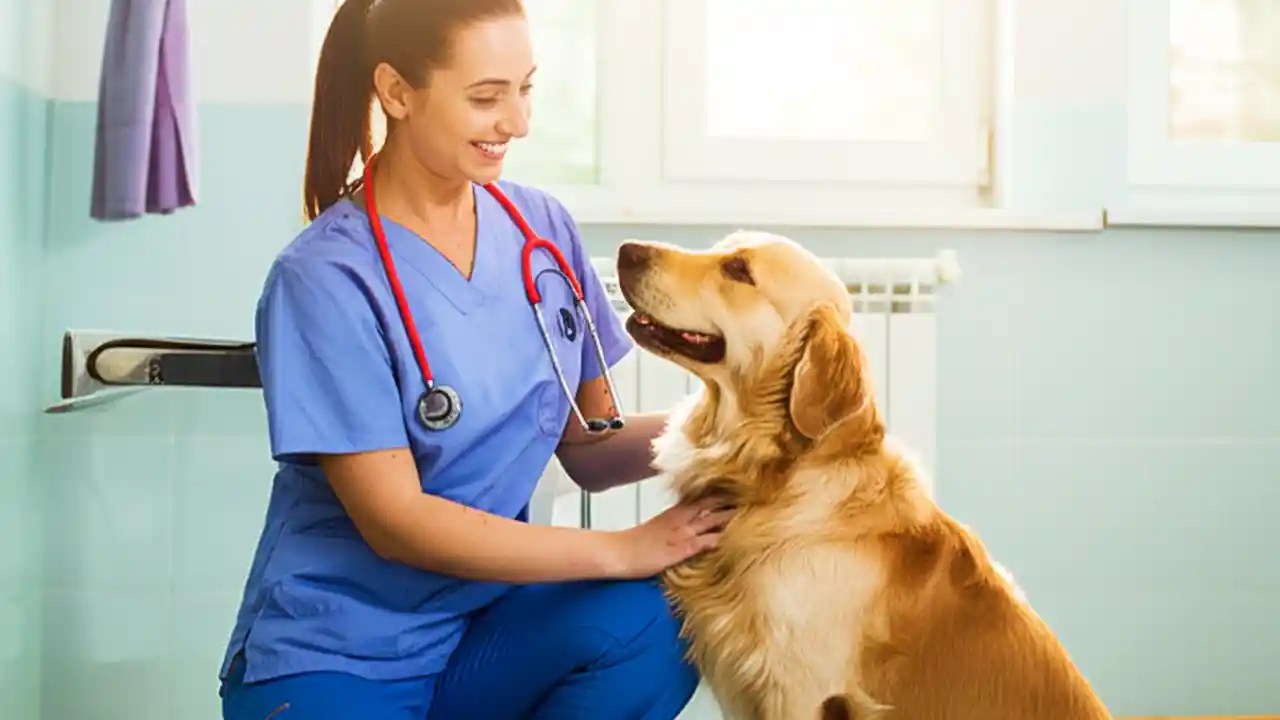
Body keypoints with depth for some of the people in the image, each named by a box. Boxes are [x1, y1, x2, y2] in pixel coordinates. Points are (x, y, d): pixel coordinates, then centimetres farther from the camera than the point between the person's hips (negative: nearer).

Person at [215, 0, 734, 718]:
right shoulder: (324, 277, -15)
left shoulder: (543, 226, 0)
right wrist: (623, 549, -20)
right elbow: (395, 520, -17)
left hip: (485, 628, 5)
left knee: (654, 617, -24)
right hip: (330, 658, -4)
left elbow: (587, 449, 4)